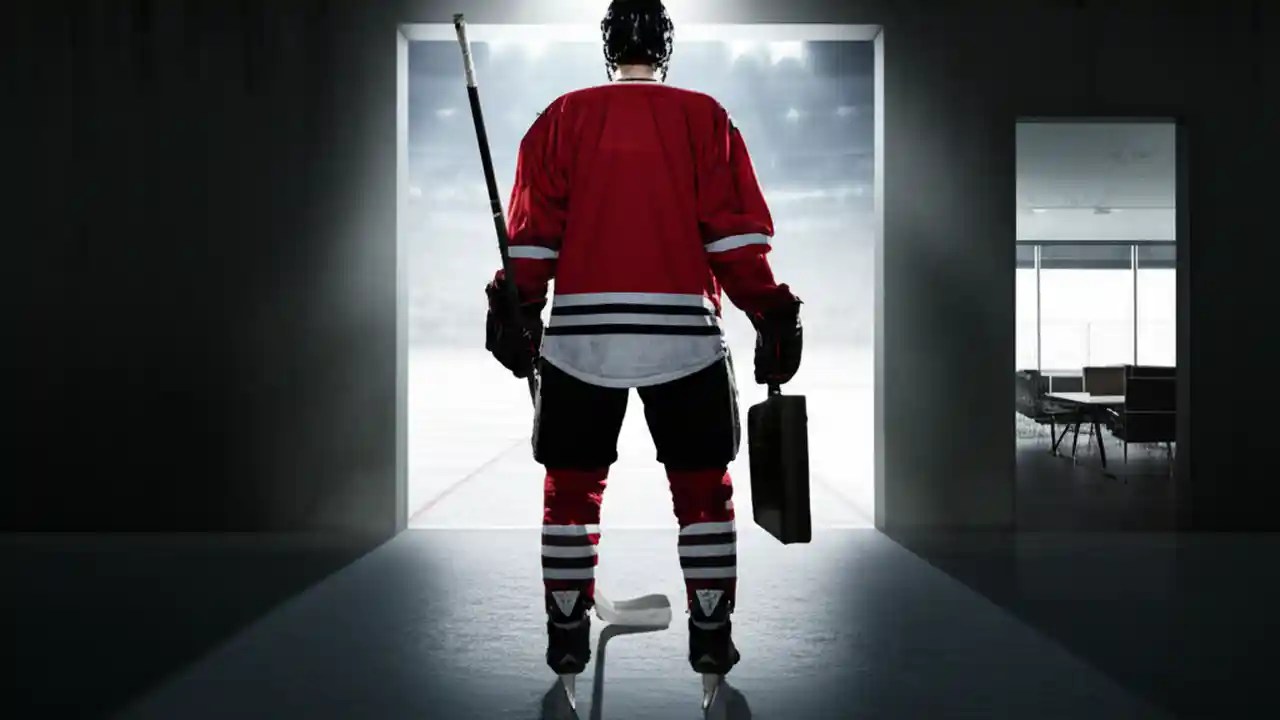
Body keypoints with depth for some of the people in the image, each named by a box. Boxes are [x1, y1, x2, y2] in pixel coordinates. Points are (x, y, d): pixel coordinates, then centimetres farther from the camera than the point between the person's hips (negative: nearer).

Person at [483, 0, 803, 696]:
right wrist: (770, 313, 2)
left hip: (580, 333, 1)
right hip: (685, 335, 0)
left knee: (571, 487, 14)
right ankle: (711, 637, 17)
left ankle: (566, 636, 20)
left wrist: (516, 309, 10)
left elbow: (534, 232, 3)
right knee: (703, 487, 13)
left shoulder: (563, 117, 6)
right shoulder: (704, 117, 3)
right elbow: (736, 233, -3)